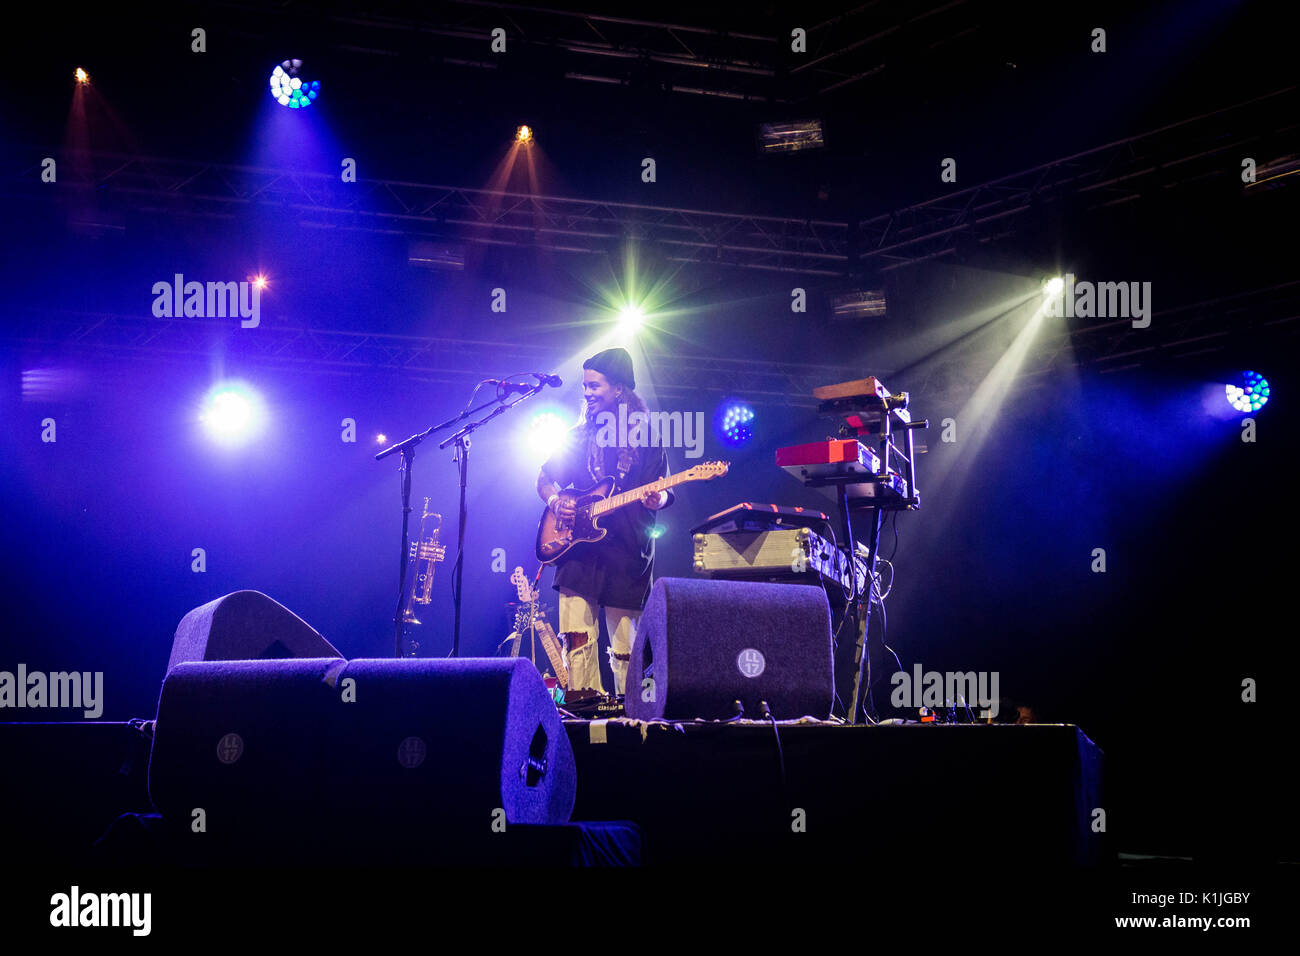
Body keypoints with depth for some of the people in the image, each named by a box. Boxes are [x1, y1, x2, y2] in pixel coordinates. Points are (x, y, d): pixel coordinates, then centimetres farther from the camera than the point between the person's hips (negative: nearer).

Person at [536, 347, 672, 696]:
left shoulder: (645, 436, 4)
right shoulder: (581, 435, 12)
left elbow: (663, 494, 2)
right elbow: (545, 480, 19)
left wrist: (655, 500, -21)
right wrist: (555, 502, -2)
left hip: (628, 552, -2)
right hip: (578, 549, 2)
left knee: (625, 647, 0)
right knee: (577, 637, -8)